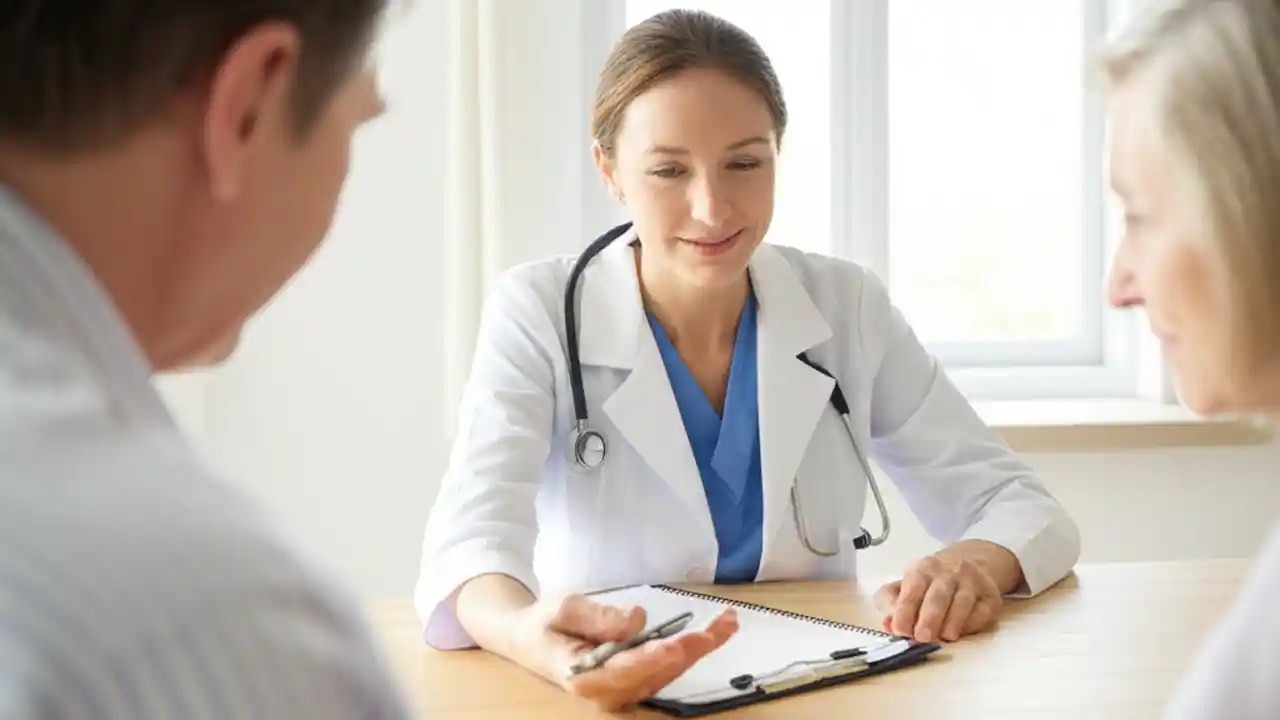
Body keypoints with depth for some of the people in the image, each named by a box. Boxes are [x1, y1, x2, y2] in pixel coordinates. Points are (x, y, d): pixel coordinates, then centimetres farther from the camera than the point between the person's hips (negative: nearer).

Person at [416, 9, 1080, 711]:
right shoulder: (537, 316, -9)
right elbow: (474, 530, -24)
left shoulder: (848, 309, -2)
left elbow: (1021, 508, -2)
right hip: (610, 691, -2)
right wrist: (529, 637, -47)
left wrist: (975, 564, -25)